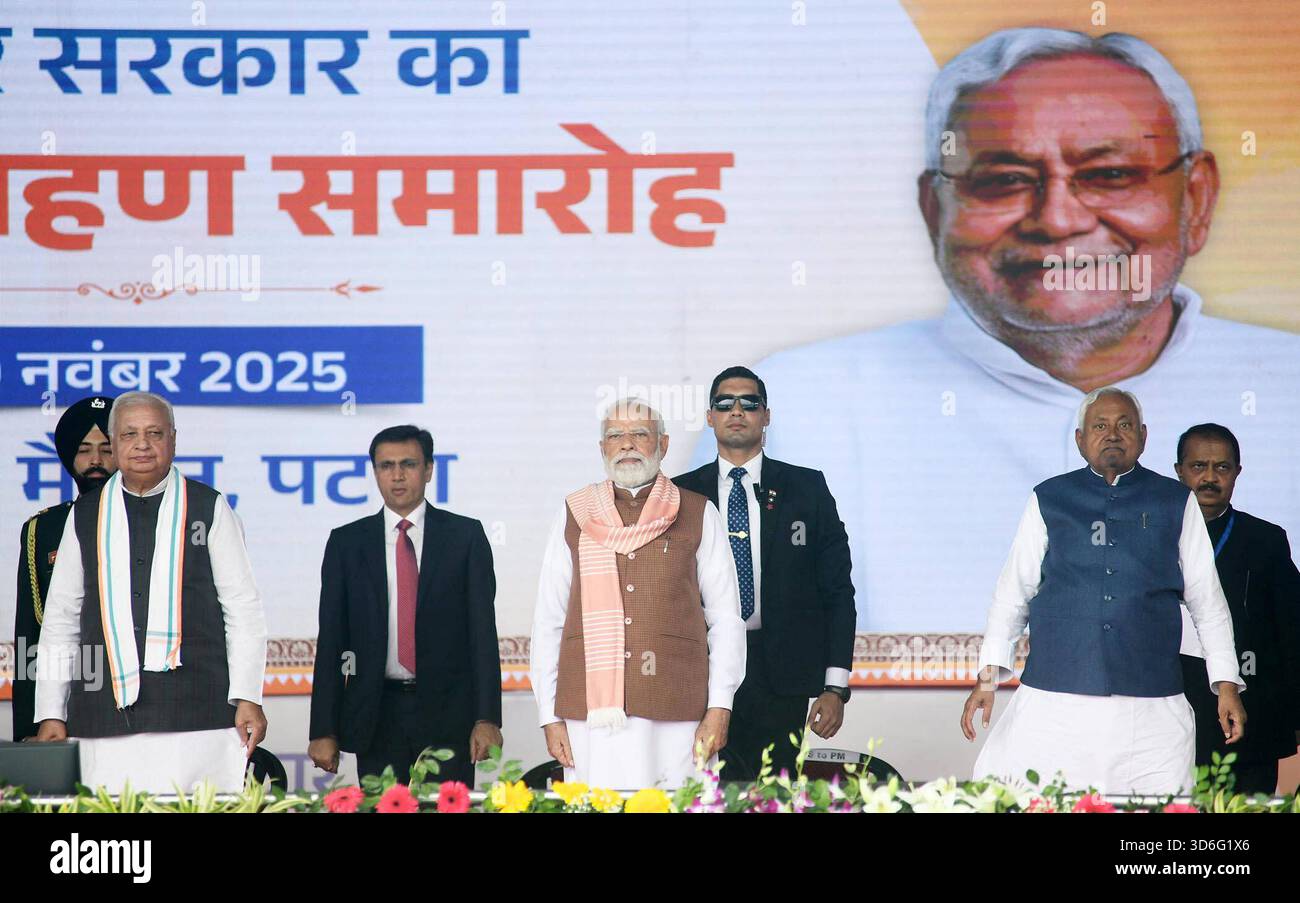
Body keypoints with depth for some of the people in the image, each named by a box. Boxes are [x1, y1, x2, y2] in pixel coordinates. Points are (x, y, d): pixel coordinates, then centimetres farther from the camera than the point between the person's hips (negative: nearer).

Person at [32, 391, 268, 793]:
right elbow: (60, 618, 15)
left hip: (198, 715, -2)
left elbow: (243, 609, 7)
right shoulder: (87, 516, 14)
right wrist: (51, 713, 9)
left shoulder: (208, 509, 8)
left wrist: (247, 698, -2)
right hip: (106, 718, 2)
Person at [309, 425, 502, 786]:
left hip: (448, 715, -1)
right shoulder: (346, 543, 8)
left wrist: (487, 718, -8)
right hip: (377, 714, 1)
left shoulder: (465, 536, 5)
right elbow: (330, 641, 6)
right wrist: (323, 730, -1)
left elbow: (483, 631, 1)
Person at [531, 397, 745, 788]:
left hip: (674, 715, -1)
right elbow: (548, 620, 11)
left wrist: (719, 709, -4)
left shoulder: (698, 515, 9)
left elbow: (726, 618, 7)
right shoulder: (574, 515, 12)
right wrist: (550, 716, 3)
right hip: (589, 711, 1)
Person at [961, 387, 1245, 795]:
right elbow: (1013, 592, 11)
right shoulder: (1048, 500, 10)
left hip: (1151, 709, 0)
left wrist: (1226, 685, 6)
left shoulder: (1175, 503, 10)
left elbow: (1207, 599, 12)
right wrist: (989, 676, 4)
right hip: (1052, 700, 0)